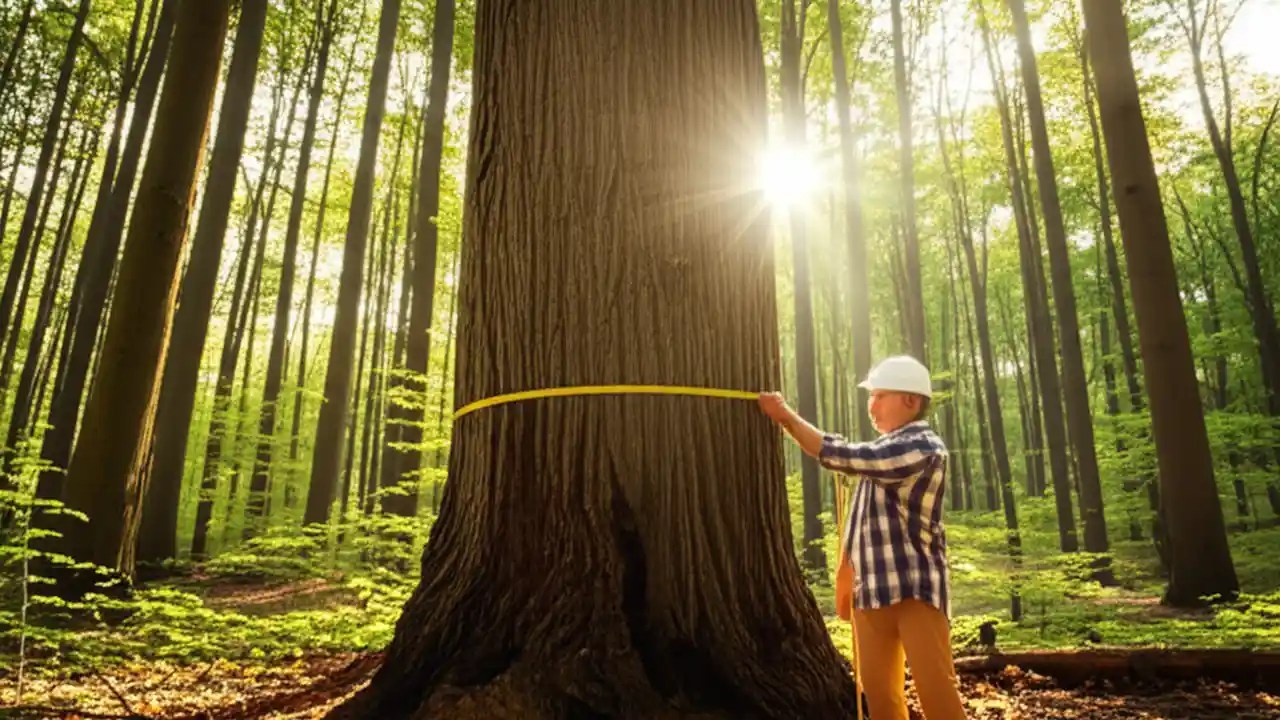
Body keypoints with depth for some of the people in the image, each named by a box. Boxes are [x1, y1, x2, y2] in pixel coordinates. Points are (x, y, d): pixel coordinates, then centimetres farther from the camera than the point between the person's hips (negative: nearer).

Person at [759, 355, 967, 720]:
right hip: (871, 591, 8)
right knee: (878, 689, 11)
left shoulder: (922, 448, -15)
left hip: (916, 589, -8)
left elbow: (844, 457, -22)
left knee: (935, 688, -7)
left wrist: (786, 417, -16)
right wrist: (845, 574, 17)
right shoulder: (884, 449, 16)